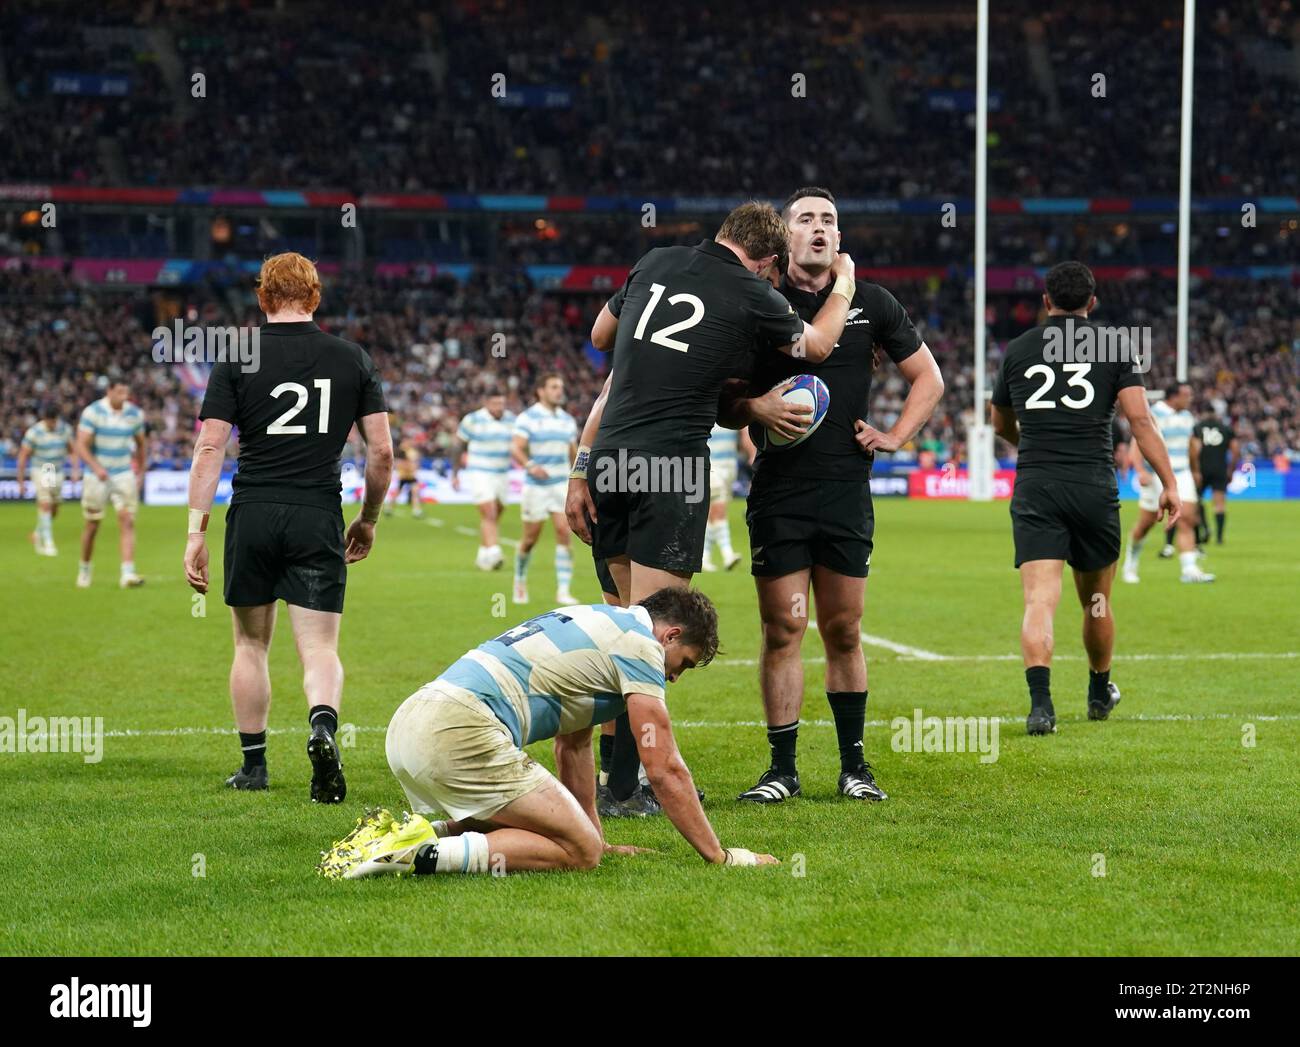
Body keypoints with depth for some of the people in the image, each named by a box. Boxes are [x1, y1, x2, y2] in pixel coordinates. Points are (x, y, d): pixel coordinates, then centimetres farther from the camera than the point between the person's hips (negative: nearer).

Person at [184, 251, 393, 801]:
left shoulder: (236, 360, 1)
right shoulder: (353, 359, 5)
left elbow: (209, 448, -4)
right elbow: (382, 451, 4)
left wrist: (196, 533, -4)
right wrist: (369, 520, 18)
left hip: (252, 513, 0)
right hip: (318, 517, 0)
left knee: (251, 643, 16)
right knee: (320, 648, 0)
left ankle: (253, 764, 21)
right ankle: (322, 726, -30)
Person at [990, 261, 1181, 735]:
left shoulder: (1017, 349, 10)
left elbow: (1001, 425, 24)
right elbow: (1139, 418, -5)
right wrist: (1169, 483, -2)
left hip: (1034, 487, 0)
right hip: (1094, 489, 0)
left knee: (1039, 601, -9)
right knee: (1096, 600, 18)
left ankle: (1040, 701, -27)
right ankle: (1100, 692, 37)